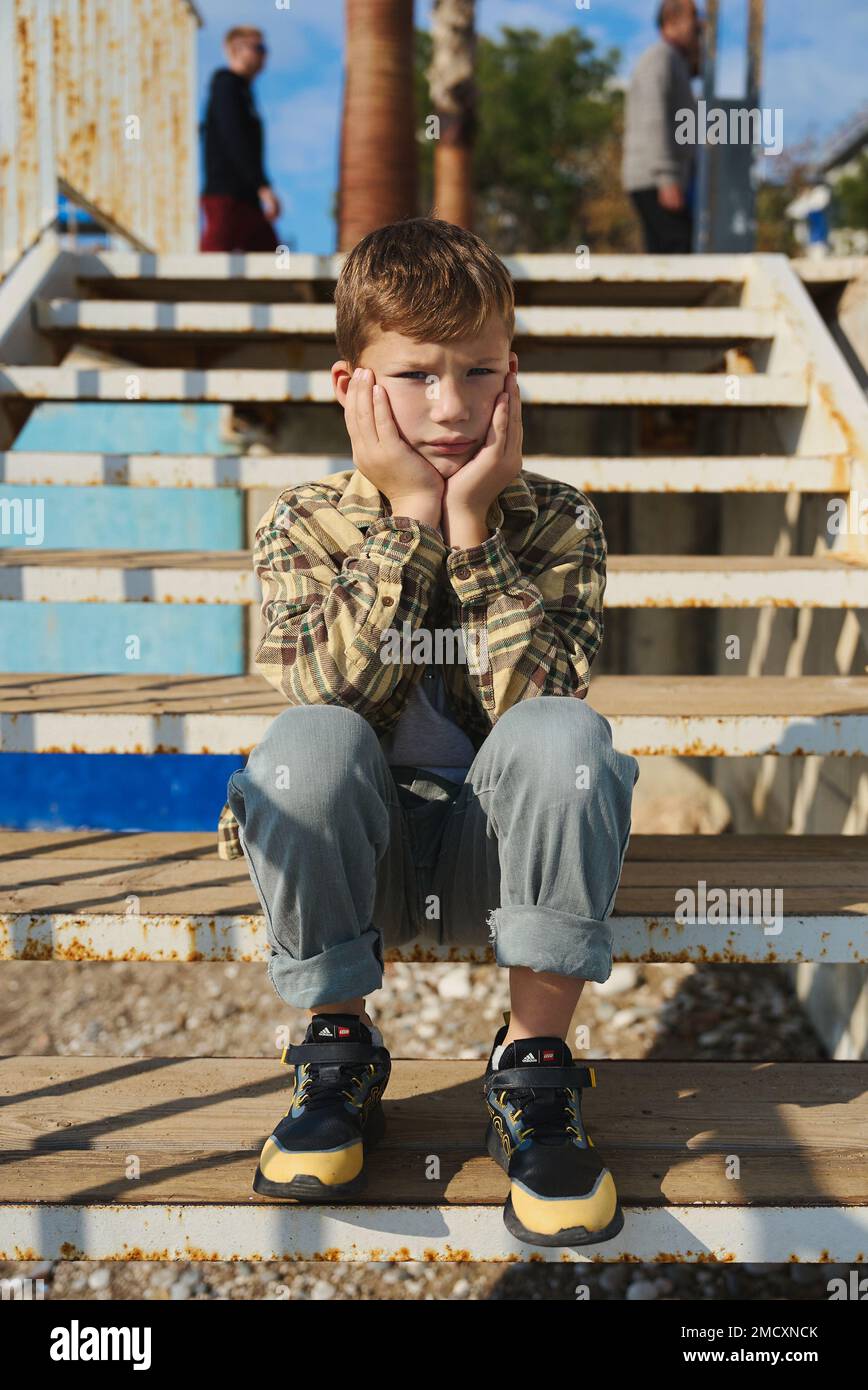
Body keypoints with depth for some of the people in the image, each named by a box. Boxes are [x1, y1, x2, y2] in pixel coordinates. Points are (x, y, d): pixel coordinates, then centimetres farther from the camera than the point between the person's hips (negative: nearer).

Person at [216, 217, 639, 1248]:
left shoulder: (558, 524, -4)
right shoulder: (303, 526, -4)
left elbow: (533, 706, -19)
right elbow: (332, 693, -21)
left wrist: (474, 529, -22)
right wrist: (409, 521, -22)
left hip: (496, 850, 0)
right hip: (360, 858, 0)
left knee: (568, 736, -30)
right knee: (304, 743, -31)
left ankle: (534, 1068, -17)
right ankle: (338, 1053, -9)